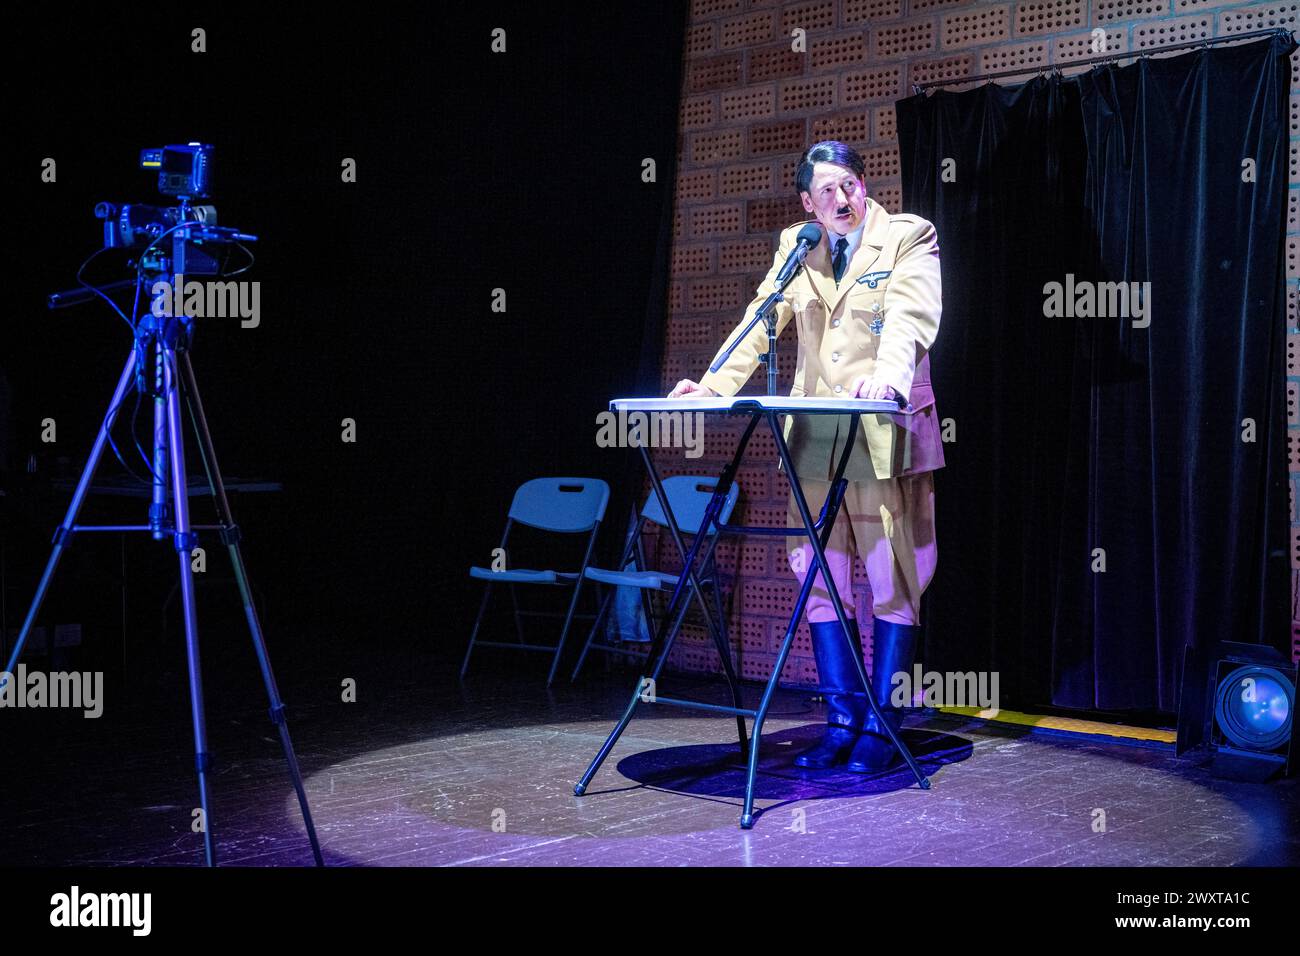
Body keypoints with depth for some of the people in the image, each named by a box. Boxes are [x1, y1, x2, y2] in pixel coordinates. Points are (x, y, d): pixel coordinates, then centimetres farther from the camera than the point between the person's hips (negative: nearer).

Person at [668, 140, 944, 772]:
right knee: (819, 580, 5)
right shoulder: (795, 248, 16)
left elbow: (910, 317, -15)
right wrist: (713, 386, -3)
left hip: (887, 436, -5)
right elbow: (760, 322, 12)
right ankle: (843, 721, 15)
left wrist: (887, 375, -35)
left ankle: (881, 727, 8)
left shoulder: (909, 238, 1)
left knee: (893, 584, -2)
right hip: (815, 440, 5)